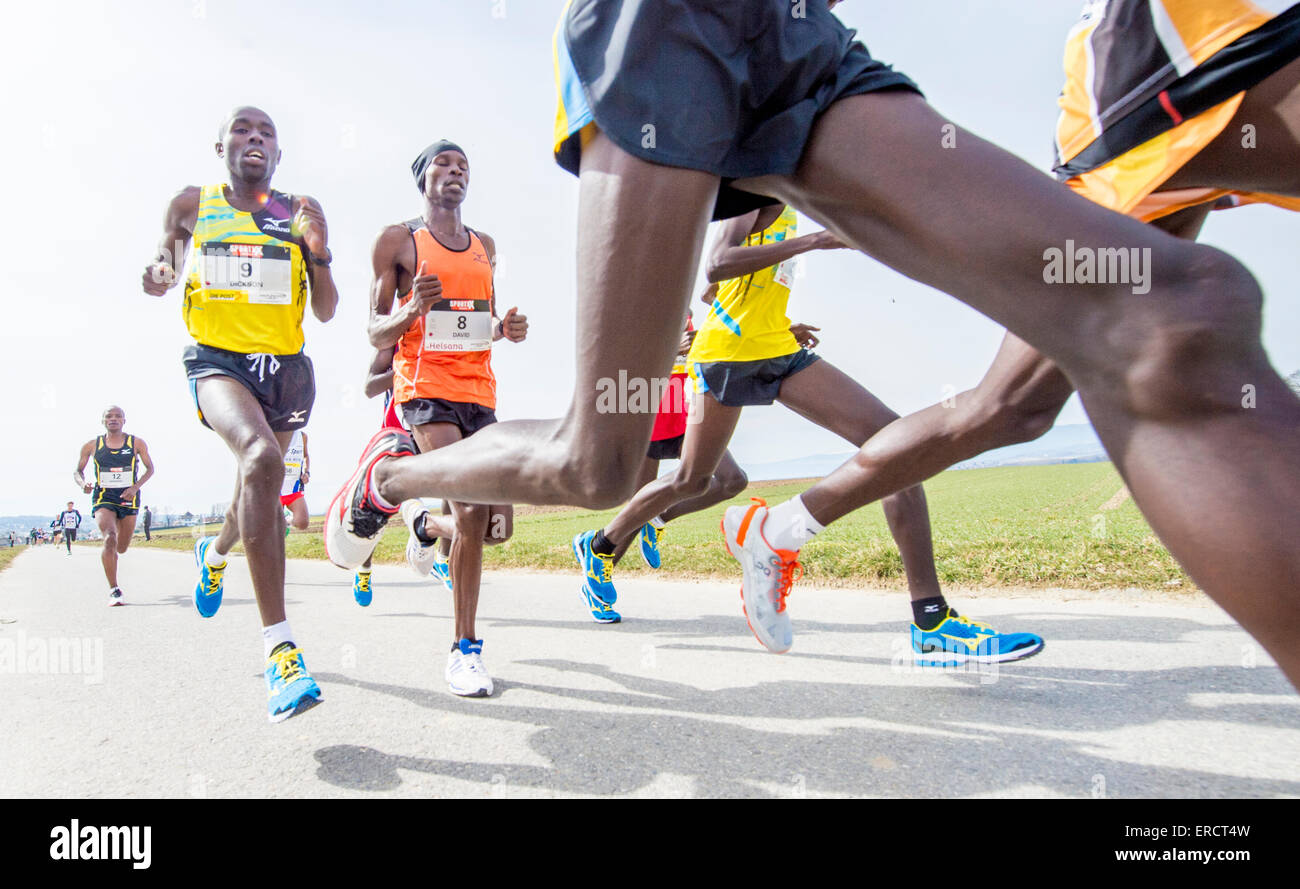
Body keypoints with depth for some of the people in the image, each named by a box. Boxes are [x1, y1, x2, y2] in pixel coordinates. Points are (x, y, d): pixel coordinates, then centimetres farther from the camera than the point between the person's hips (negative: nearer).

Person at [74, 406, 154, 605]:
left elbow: (150, 469, 6)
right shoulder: (92, 445, 1)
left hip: (128, 499, 2)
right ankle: (114, 590, -19)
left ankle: (110, 553, 52)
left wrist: (135, 487, -11)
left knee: (122, 548, 10)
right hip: (103, 498, -1)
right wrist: (83, 483, -11)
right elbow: (78, 471, 12)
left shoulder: (137, 443, 0)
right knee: (110, 538, -24)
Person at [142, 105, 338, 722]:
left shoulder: (301, 212, 7)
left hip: (285, 366, 3)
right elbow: (164, 260, 19)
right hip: (217, 359, -3)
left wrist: (318, 255, -12)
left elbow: (325, 312, 6)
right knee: (261, 459, -33)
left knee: (257, 488, 17)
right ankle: (279, 647, -34)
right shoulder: (190, 205, 7)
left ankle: (215, 552, 58)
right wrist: (157, 273, -5)